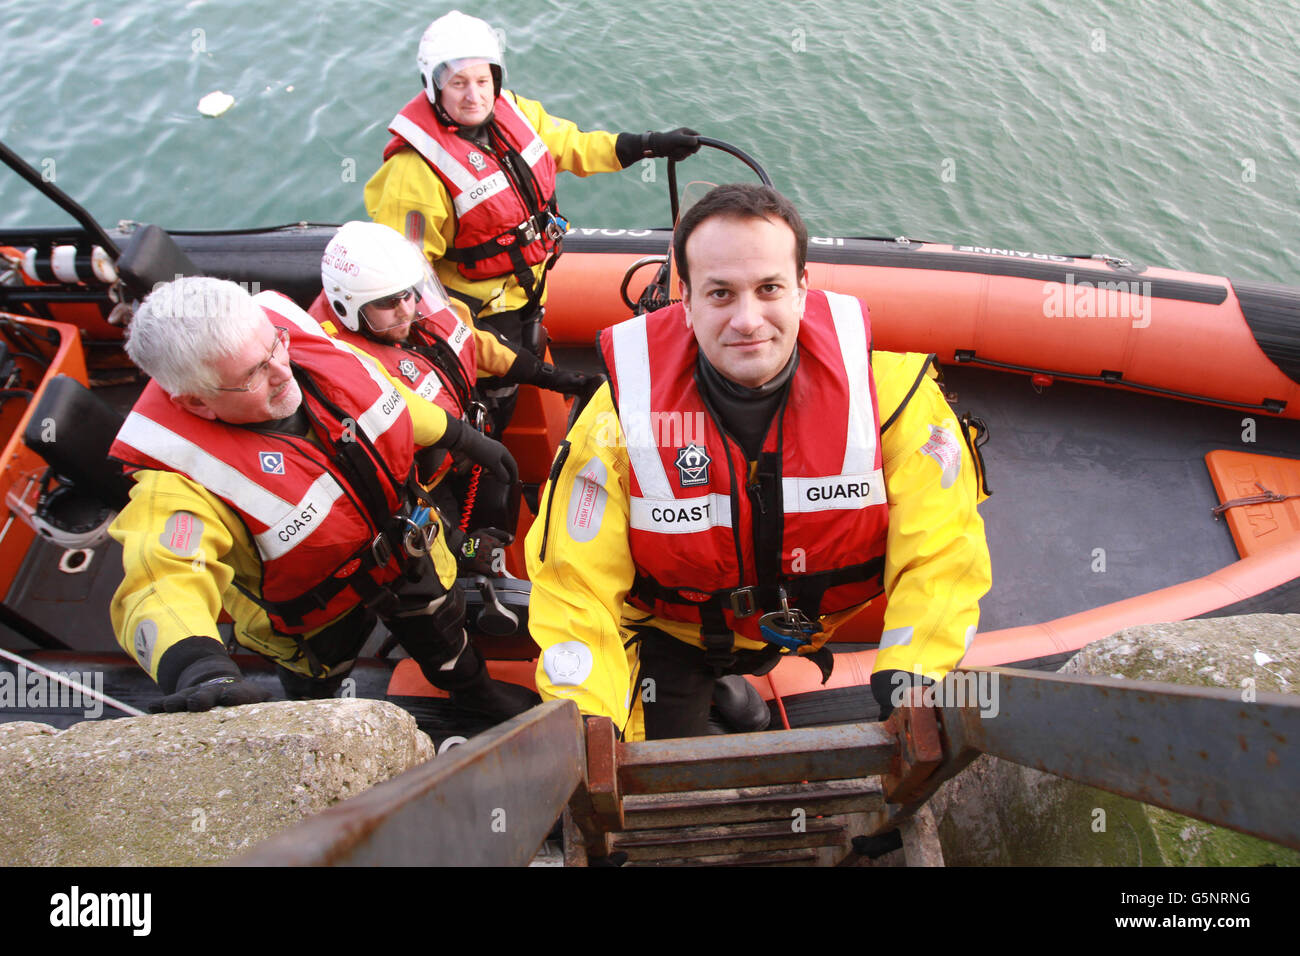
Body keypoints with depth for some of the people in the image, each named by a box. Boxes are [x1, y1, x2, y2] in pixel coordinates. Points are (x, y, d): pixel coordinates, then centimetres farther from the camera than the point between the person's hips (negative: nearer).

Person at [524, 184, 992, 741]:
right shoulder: (623, 415, -28)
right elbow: (576, 590, -24)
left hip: (811, 625, 2)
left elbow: (941, 552, -22)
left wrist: (912, 681, -36)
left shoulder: (886, 386, -26)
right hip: (670, 635, -1)